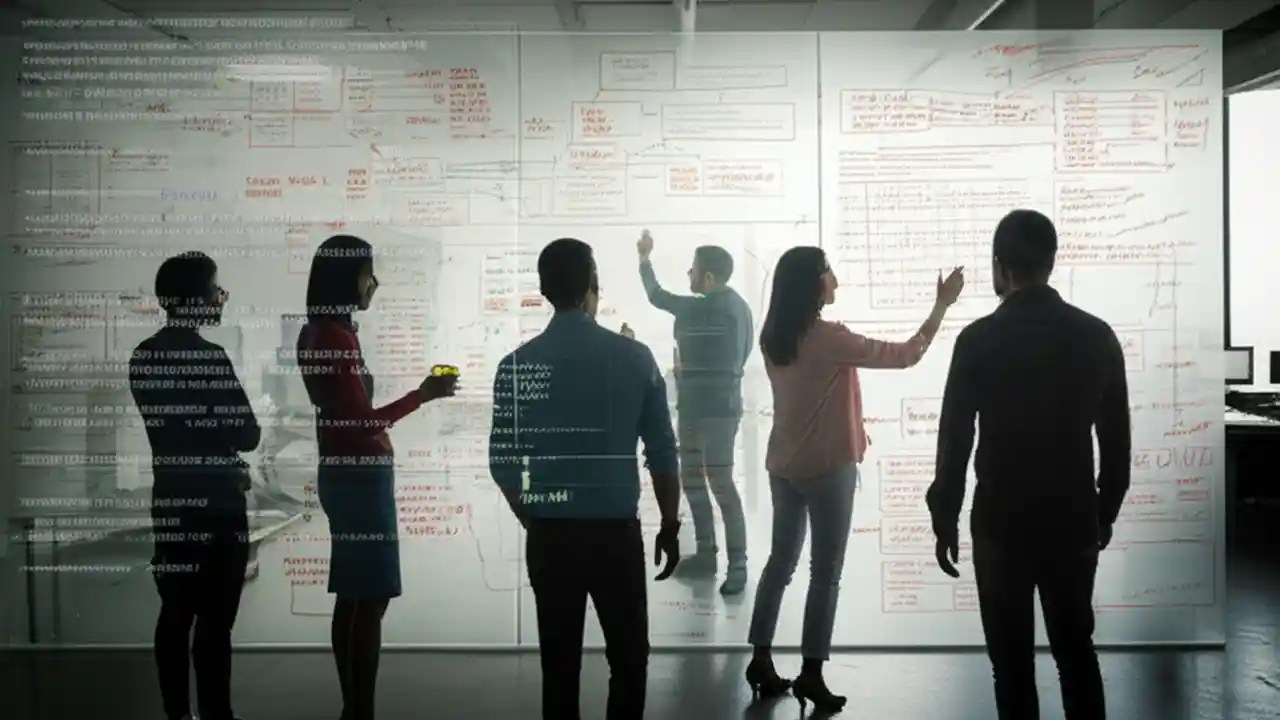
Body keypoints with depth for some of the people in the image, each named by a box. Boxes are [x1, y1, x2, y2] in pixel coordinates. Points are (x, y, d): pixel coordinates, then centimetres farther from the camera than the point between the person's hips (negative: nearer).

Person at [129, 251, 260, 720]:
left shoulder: (143, 357, 7)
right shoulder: (209, 357, -18)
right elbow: (247, 435, -15)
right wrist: (228, 432, 9)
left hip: (170, 500, 8)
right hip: (215, 505, -8)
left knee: (175, 614, 14)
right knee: (214, 621, -2)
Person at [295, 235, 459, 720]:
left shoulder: (315, 334, 12)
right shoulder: (338, 337, -17)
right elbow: (361, 420, -17)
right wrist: (422, 395, -13)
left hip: (341, 472, 10)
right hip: (360, 475, -10)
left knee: (351, 597, 13)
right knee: (372, 599, -4)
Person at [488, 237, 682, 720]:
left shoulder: (517, 364, -4)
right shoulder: (634, 357, -6)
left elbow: (503, 463, -2)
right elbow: (662, 453, -4)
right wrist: (670, 526, 9)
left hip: (550, 535, 1)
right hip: (617, 532, -1)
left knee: (559, 663, 13)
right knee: (628, 659, 15)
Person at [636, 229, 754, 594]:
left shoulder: (706, 309, -18)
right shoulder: (735, 306, 10)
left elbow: (657, 297, -7)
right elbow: (744, 351, 18)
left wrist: (645, 257, 9)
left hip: (716, 410, -10)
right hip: (696, 407, 10)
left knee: (721, 483, -6)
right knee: (692, 479, 14)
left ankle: (737, 565, 1)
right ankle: (705, 554, 23)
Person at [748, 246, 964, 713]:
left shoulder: (774, 337, 2)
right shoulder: (828, 338, -18)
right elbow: (906, 355, -14)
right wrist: (942, 305, -7)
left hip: (783, 466, 7)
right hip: (827, 468, -7)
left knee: (780, 560, 15)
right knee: (825, 573, 3)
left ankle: (760, 659, 19)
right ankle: (811, 673, 8)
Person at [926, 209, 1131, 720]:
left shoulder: (978, 339, -12)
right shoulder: (1097, 335, -2)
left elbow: (954, 440, -10)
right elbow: (1116, 439, 5)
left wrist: (945, 520, 1)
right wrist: (1106, 511, 17)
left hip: (1002, 523, -3)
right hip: (1074, 521, 3)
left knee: (1012, 660, 9)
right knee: (1076, 650, 18)